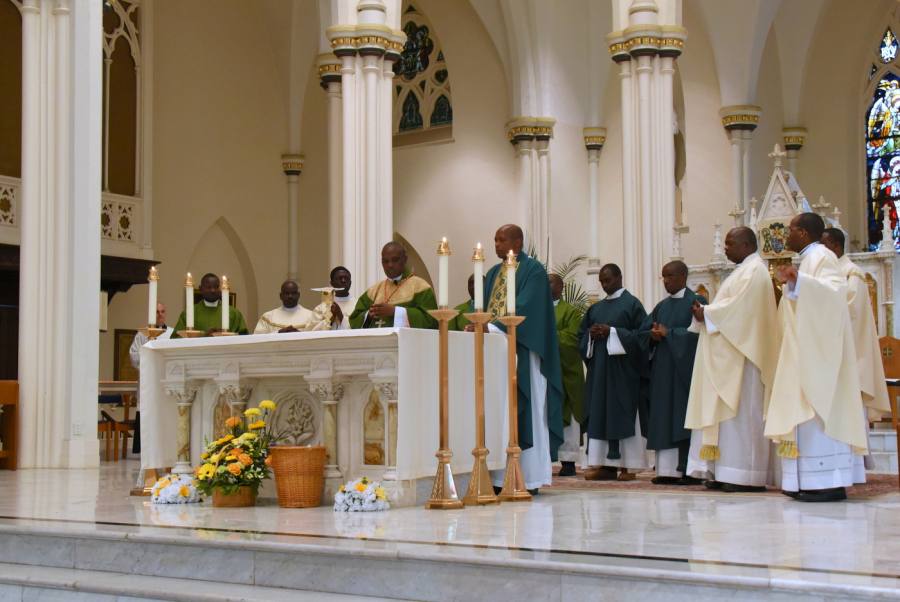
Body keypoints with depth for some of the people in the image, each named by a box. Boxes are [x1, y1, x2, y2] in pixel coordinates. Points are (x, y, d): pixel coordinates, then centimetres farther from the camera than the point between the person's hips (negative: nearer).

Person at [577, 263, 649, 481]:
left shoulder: (632, 304, 1)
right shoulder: (596, 308, 18)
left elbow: (641, 333, -8)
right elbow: (581, 334, 20)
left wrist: (612, 332, -16)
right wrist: (591, 334, -3)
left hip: (622, 369, -6)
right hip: (599, 368, 6)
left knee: (623, 413, -6)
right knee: (599, 413, 1)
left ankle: (629, 465, -3)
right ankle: (606, 465, 2)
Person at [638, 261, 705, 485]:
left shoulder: (696, 302, -2)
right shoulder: (662, 306, 18)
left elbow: (697, 332, -15)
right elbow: (642, 331, 13)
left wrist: (668, 333, -12)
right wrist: (653, 335, -8)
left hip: (684, 369, -7)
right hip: (662, 369, 7)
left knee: (685, 417, -8)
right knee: (664, 419, 3)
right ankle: (668, 469, 4)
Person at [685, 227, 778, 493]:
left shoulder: (754, 270, -10)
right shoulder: (744, 270, 22)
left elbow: (740, 306, -21)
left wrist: (706, 314, -12)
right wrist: (705, 313, 3)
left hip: (742, 354, -10)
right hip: (729, 357, 10)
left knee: (741, 409, -10)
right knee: (728, 409, 6)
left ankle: (745, 475, -9)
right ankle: (724, 473, 6)